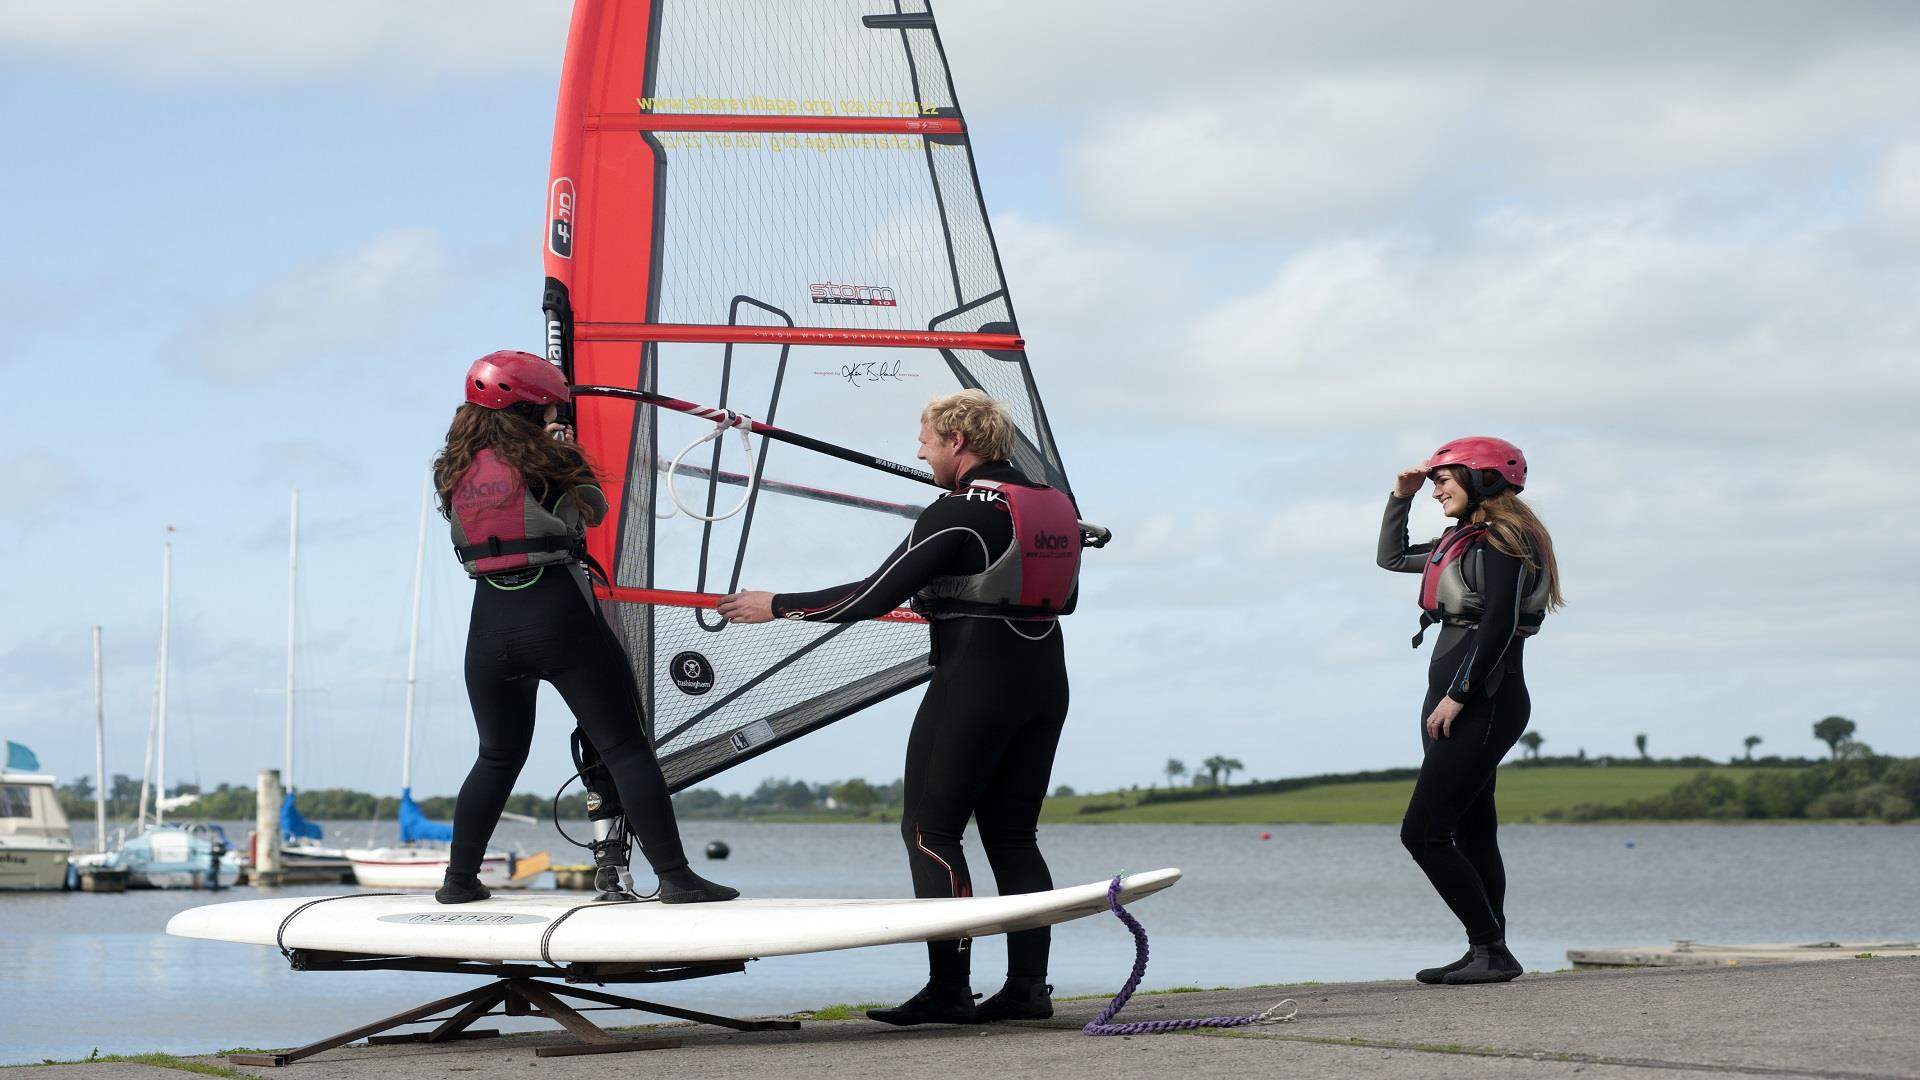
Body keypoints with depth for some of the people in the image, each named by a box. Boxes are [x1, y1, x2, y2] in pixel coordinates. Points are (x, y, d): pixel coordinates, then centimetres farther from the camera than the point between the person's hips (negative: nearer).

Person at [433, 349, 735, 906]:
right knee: (625, 750, -1)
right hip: (560, 618, -5)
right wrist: (569, 452, 17)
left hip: (490, 625, 5)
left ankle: (460, 879, 21)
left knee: (498, 757, 22)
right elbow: (593, 507, 6)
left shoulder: (456, 470, 5)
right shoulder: (542, 458, -8)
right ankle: (674, 876, -5)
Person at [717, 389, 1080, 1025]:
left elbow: (872, 598, -13)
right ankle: (1028, 987, 6)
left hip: (975, 682, -8)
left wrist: (776, 607, -4)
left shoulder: (960, 512, -13)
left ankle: (948, 989, -6)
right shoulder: (1052, 504, 10)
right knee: (1013, 834, 11)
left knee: (929, 830, -1)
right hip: (1045, 680, 8)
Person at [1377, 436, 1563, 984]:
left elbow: (1498, 626, -20)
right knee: (1472, 834, 8)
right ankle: (1489, 954, 9)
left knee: (1424, 832, -15)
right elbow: (1392, 556, 33)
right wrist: (1401, 497, 22)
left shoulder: (1504, 540, -11)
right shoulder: (1463, 541, 19)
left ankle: (1491, 950, -13)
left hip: (1484, 703, -10)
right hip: (1456, 702, 10)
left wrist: (1457, 696, -22)